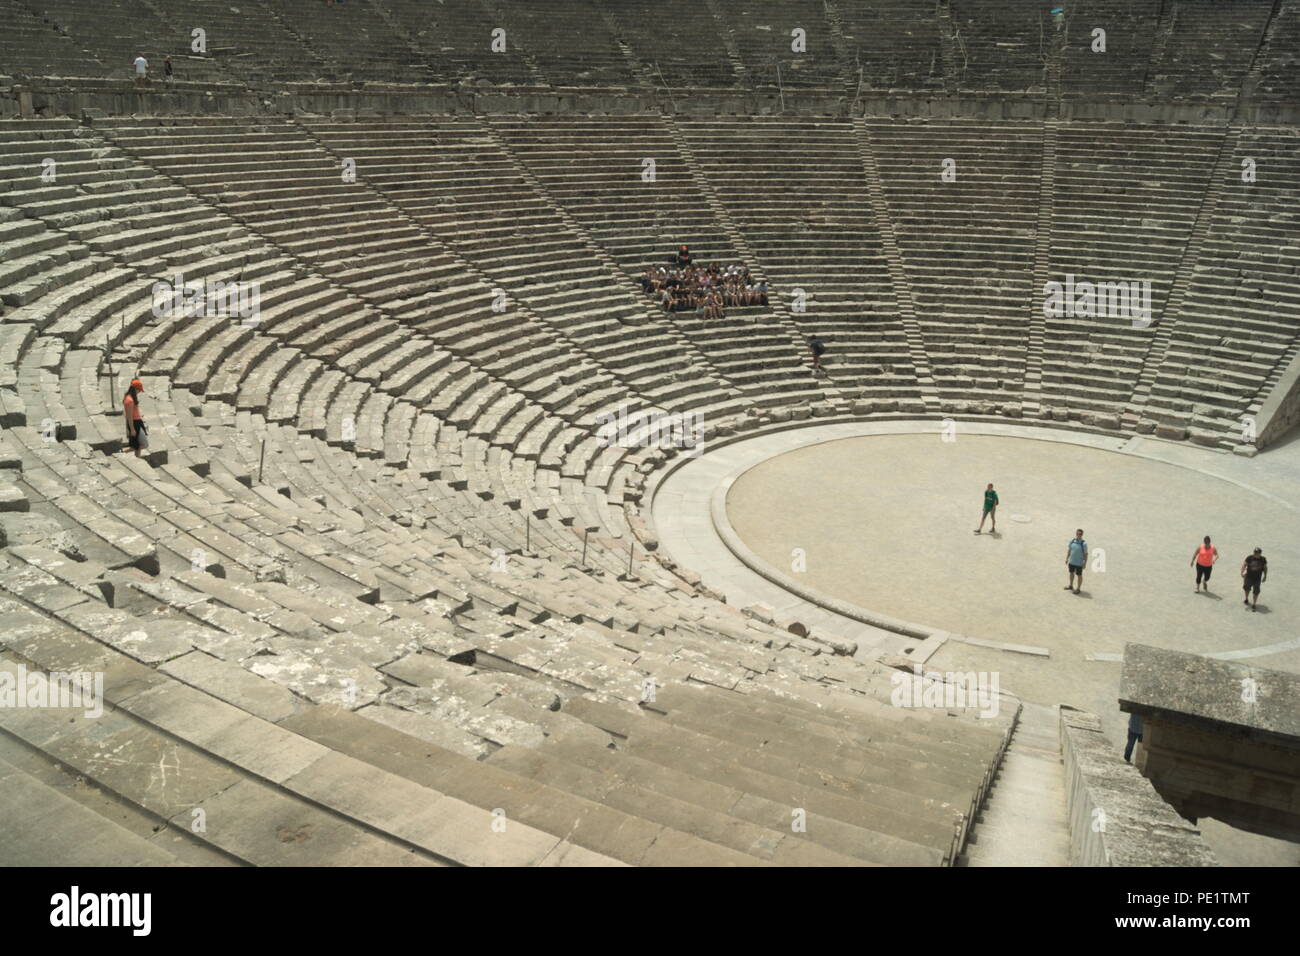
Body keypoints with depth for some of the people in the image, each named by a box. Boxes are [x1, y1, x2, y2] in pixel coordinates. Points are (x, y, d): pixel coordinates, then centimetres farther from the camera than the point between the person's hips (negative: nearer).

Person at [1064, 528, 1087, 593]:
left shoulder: (1084, 544, -20)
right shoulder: (1072, 541, -7)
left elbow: (1086, 554, -13)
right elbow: (1069, 550, 6)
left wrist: (1085, 563, -11)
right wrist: (1066, 559, 7)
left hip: (1079, 563, -5)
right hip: (1071, 561, 5)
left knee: (1079, 575, 11)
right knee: (1071, 573, 22)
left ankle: (1078, 589, 26)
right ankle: (1071, 586, 42)